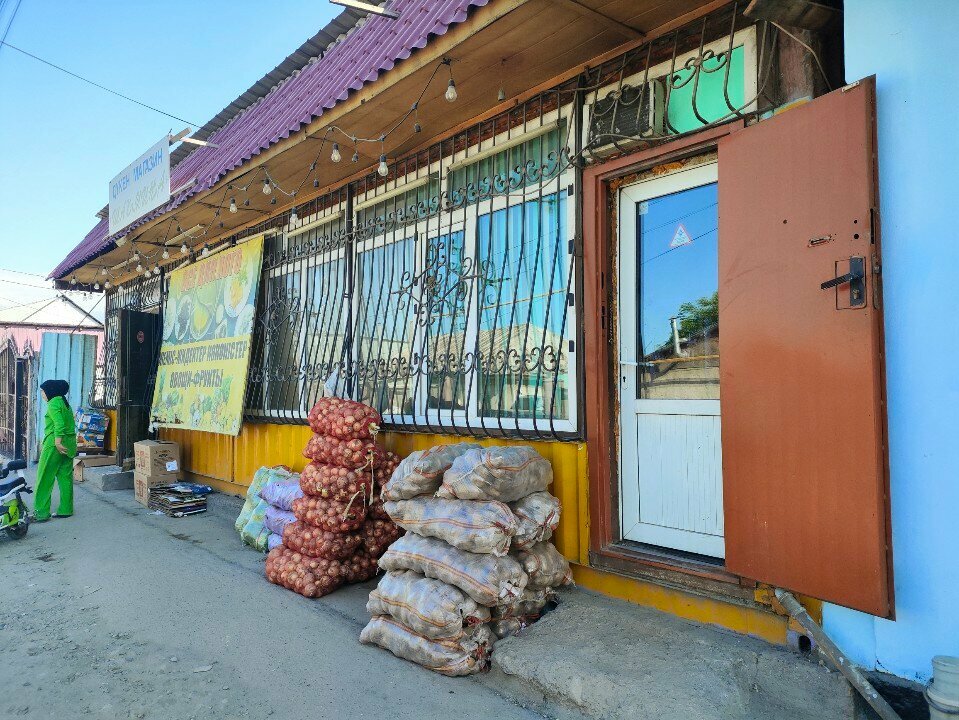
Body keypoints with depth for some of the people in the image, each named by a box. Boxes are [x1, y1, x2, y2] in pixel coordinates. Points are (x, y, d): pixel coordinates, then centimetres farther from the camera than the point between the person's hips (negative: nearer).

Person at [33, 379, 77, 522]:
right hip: (69, 444, 9)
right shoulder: (64, 402, 18)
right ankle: (65, 510, 12)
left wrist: (57, 441, -28)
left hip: (56, 443, -9)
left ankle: (41, 513, 1)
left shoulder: (53, 403, -8)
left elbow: (59, 423, -22)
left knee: (44, 478, -2)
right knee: (65, 477, 9)